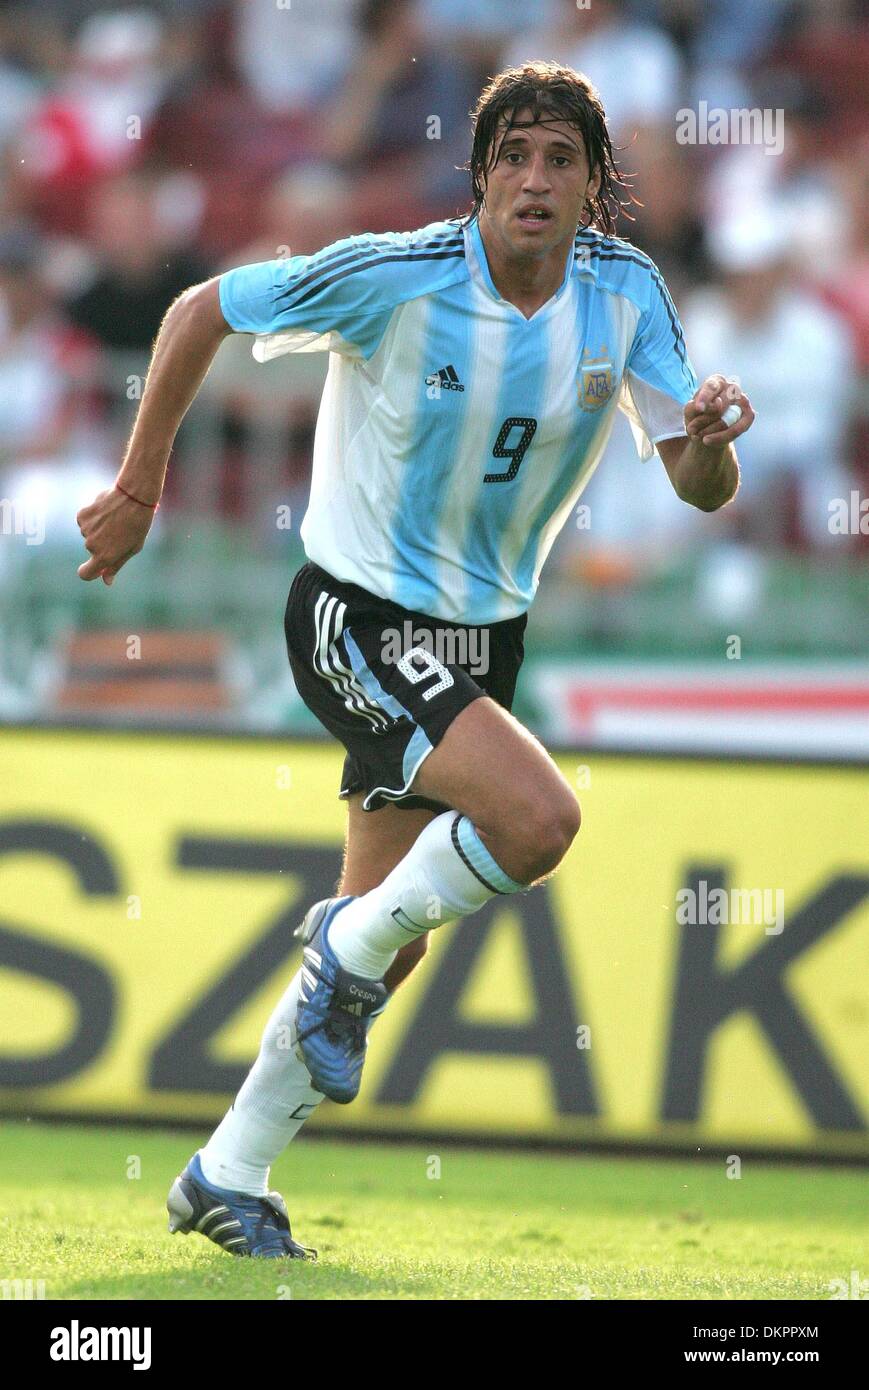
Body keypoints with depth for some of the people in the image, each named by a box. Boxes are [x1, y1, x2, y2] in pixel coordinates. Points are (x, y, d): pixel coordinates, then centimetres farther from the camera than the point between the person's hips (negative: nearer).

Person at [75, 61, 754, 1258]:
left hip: (483, 637, 6)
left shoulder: (626, 290, -7)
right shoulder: (397, 277, -20)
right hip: (356, 617, -6)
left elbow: (701, 487, -6)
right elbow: (201, 313, -6)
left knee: (390, 939, 9)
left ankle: (229, 1178, 24)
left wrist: (713, 436, -30)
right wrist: (138, 491, -1)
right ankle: (350, 948, -1)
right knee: (539, 815, -28)